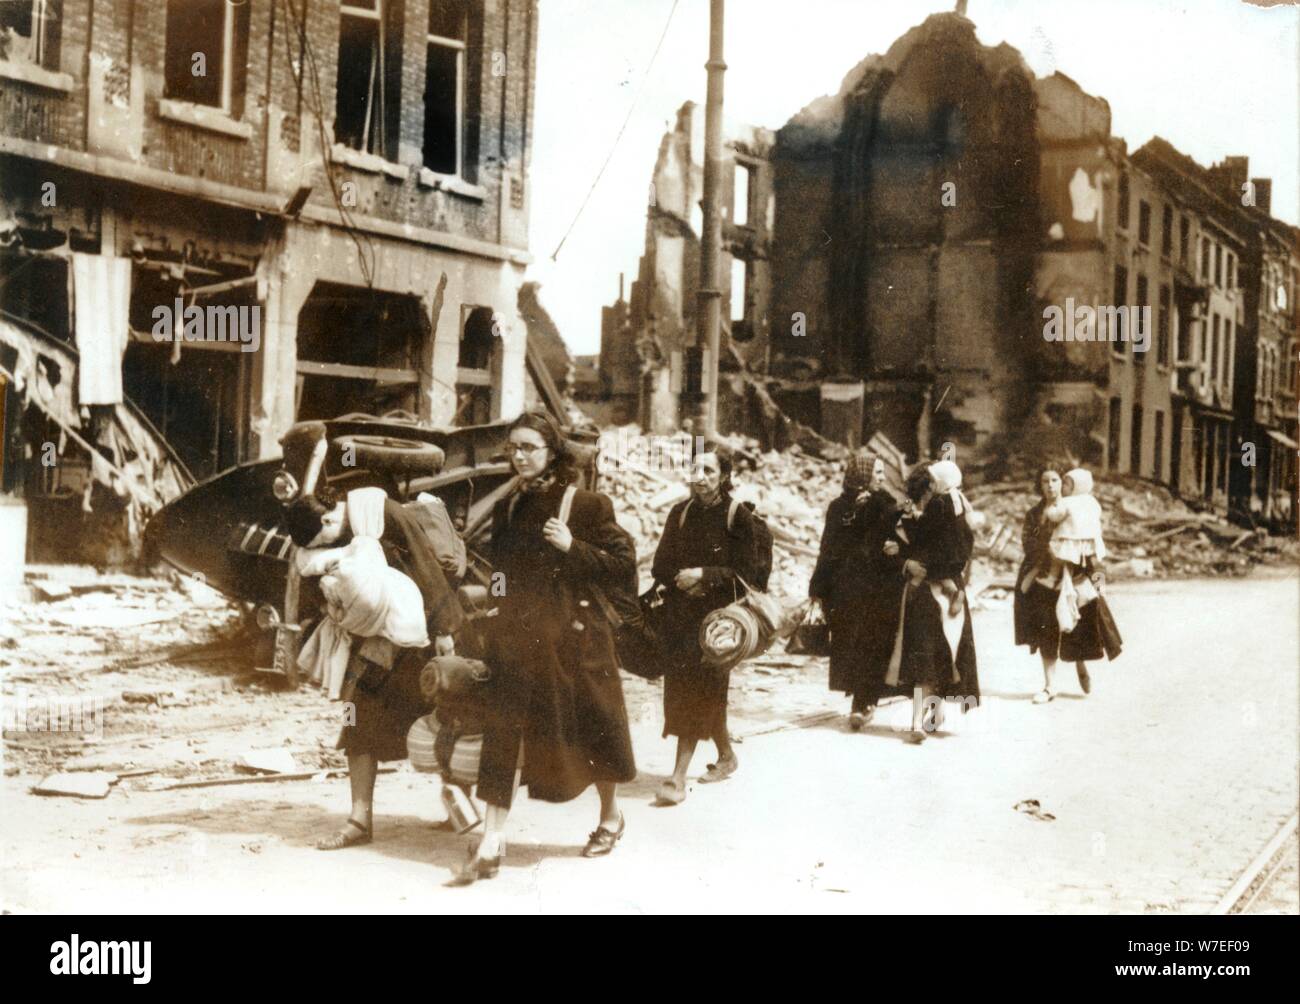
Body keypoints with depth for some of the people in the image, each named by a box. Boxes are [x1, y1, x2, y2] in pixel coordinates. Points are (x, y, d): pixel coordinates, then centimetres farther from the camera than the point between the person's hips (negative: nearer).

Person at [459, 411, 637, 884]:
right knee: (505, 733, -5)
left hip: (572, 635, -4)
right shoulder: (507, 508, 9)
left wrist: (573, 547, -20)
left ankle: (610, 817, 36)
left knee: (589, 729, 11)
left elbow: (624, 566, -9)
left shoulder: (585, 504, -7)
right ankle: (490, 846, -5)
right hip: (517, 636, 4)